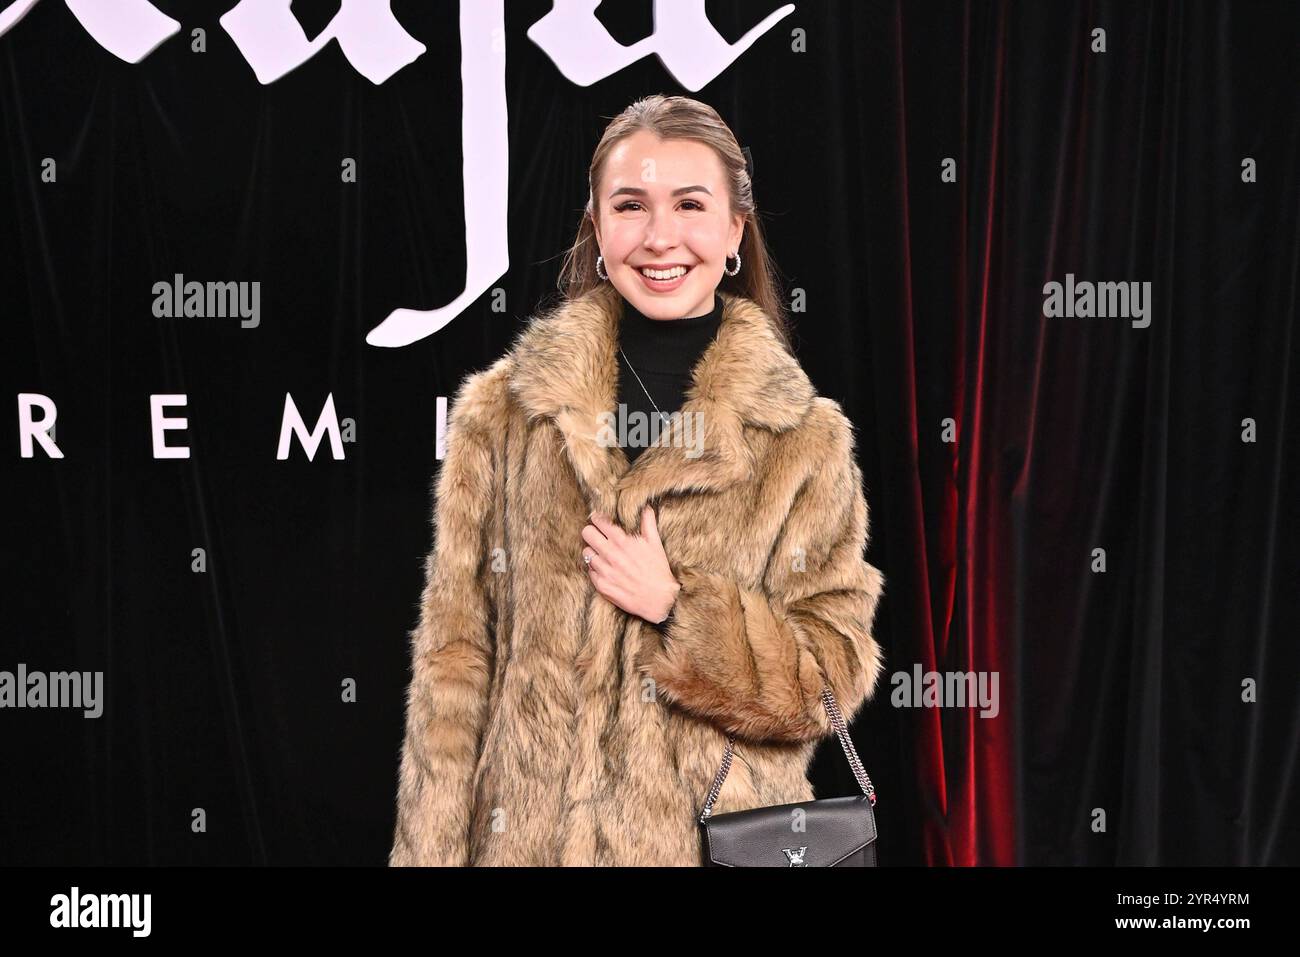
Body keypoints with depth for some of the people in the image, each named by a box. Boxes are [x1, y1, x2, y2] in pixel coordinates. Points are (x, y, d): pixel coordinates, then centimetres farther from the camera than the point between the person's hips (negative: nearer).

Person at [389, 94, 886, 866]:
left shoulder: (804, 439, -2)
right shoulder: (503, 412, -1)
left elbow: (832, 672, -3)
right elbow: (454, 663, -2)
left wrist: (678, 606, -16)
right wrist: (434, 850, -7)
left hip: (719, 834, 0)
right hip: (527, 827, 1)